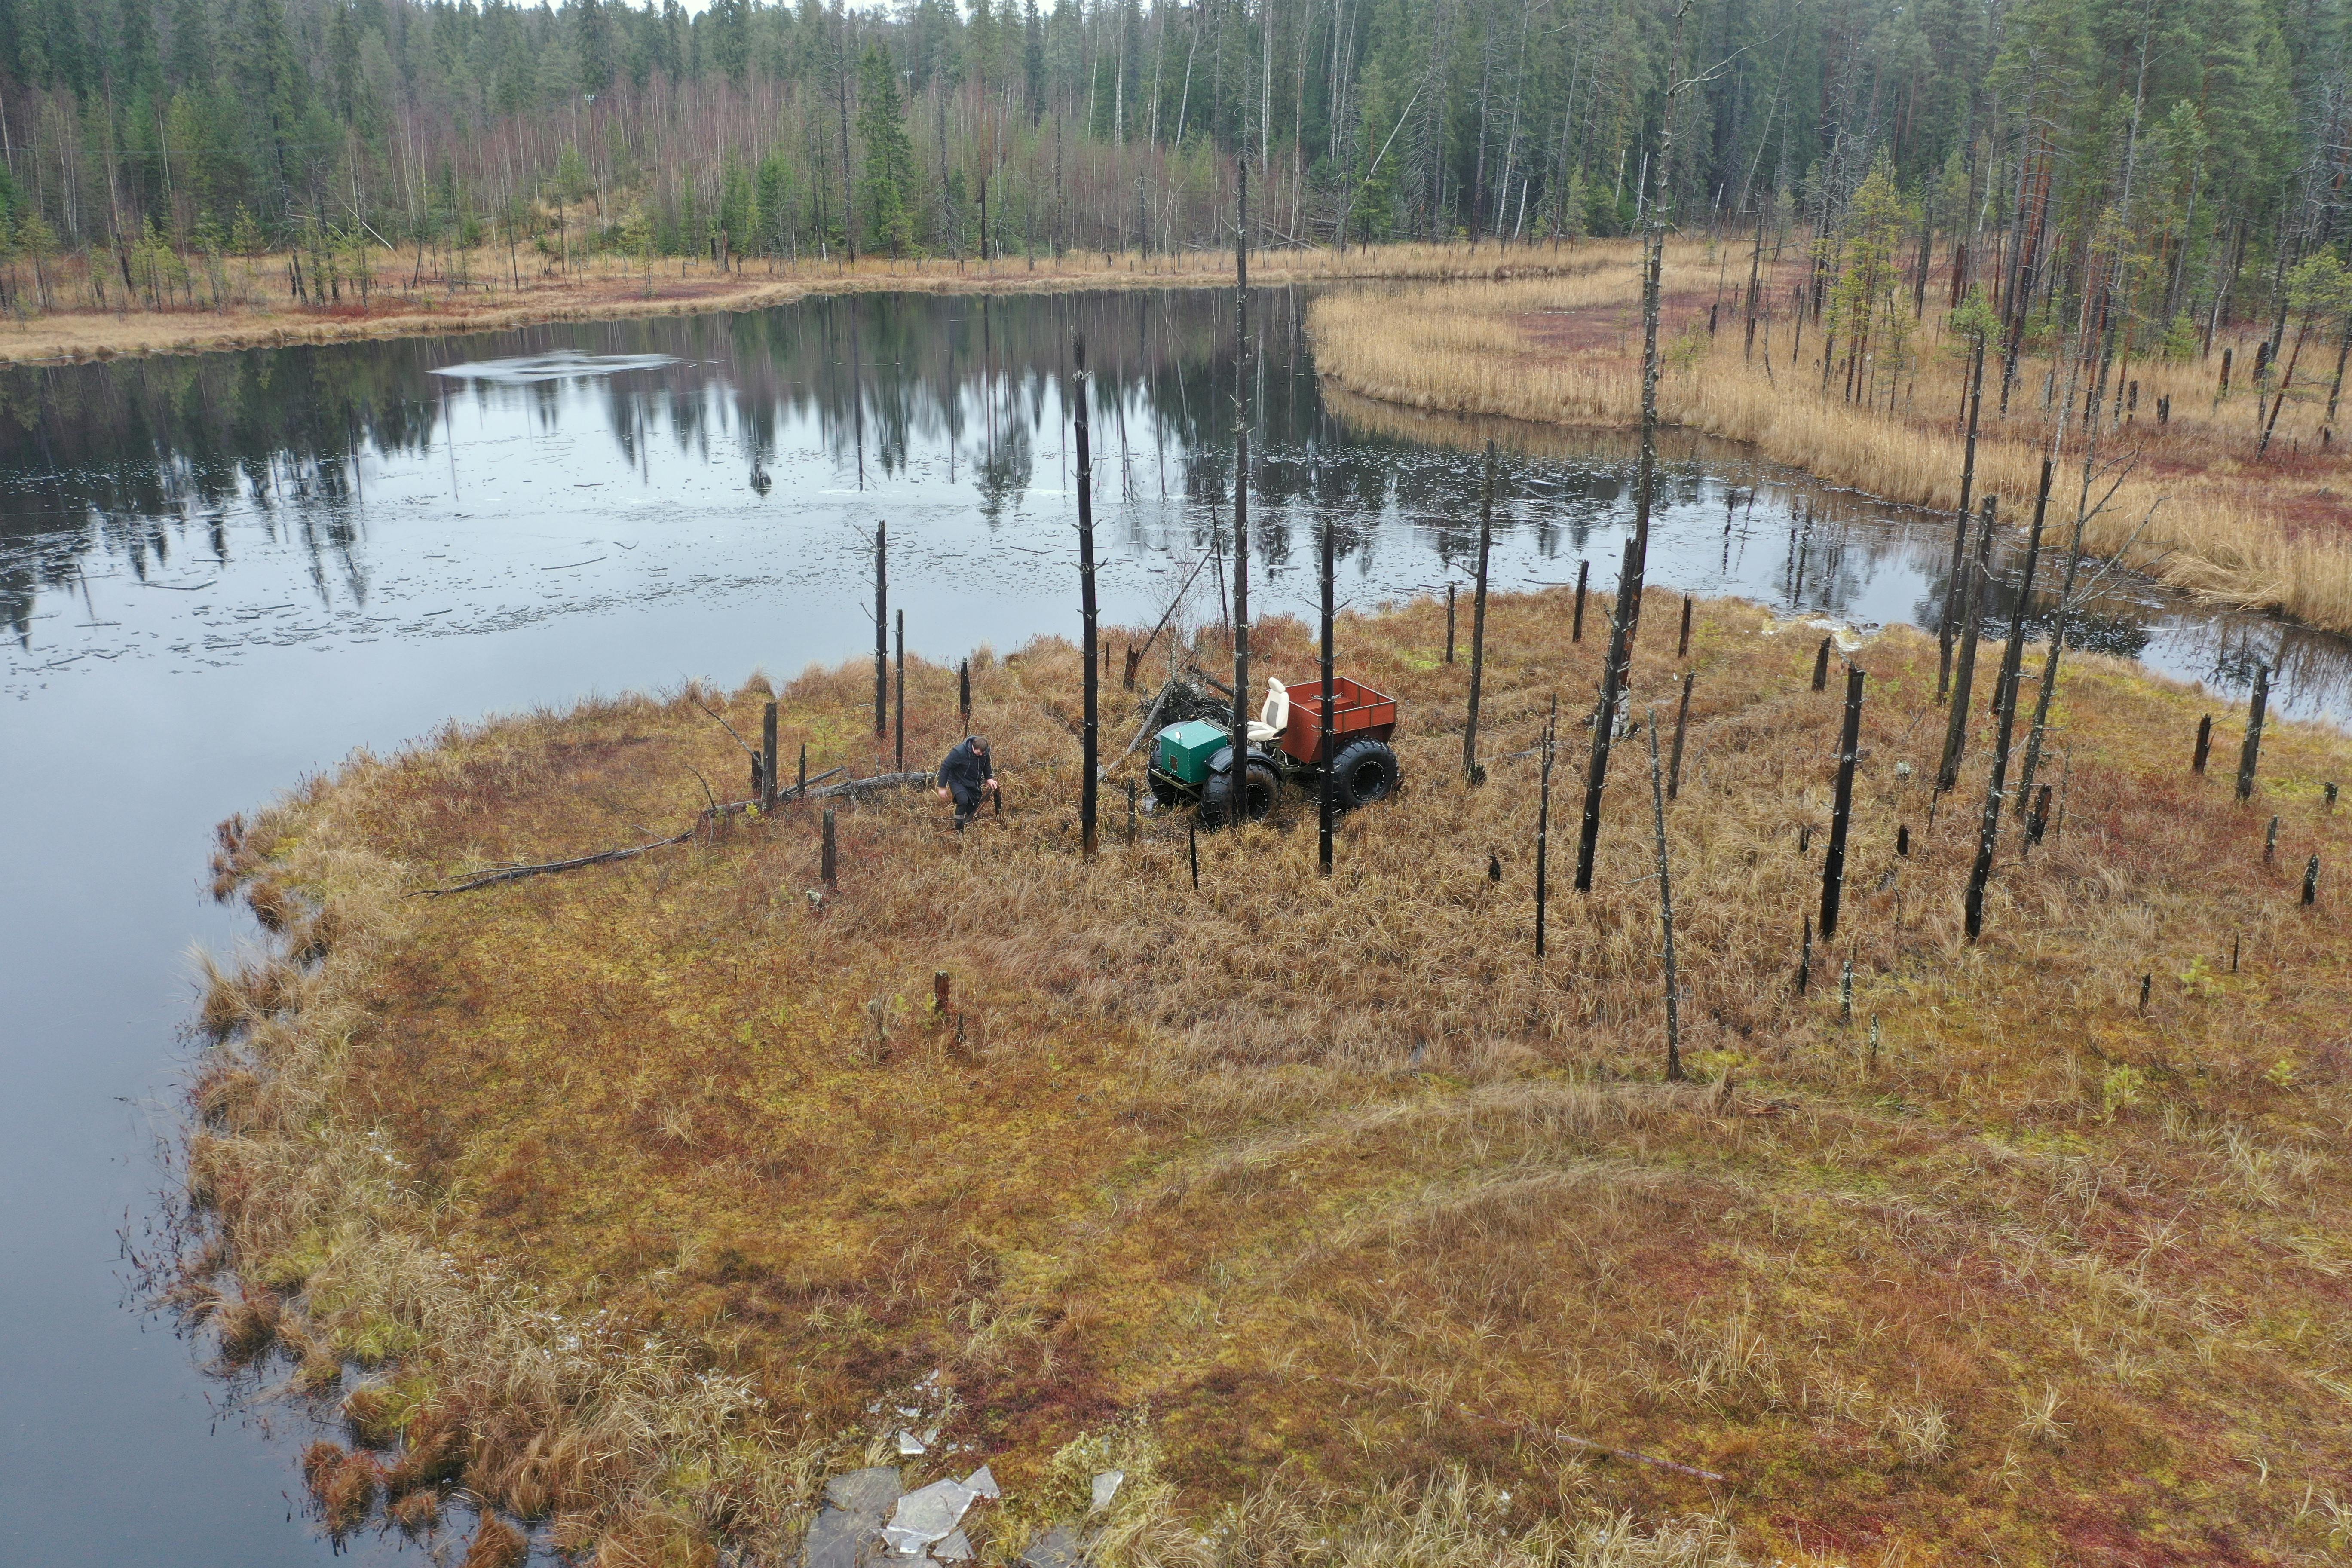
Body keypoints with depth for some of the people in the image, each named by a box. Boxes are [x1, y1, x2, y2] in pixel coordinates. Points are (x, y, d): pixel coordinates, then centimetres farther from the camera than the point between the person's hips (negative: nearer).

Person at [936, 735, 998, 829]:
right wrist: (942, 787, -19)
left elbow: (987, 764, 11)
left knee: (973, 808, 9)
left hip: (975, 783, 6)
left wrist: (989, 778, 0)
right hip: (958, 782, -6)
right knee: (963, 801, -29)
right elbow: (945, 767, -23)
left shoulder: (986, 751, -13)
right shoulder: (959, 752, -32)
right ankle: (959, 831, -14)